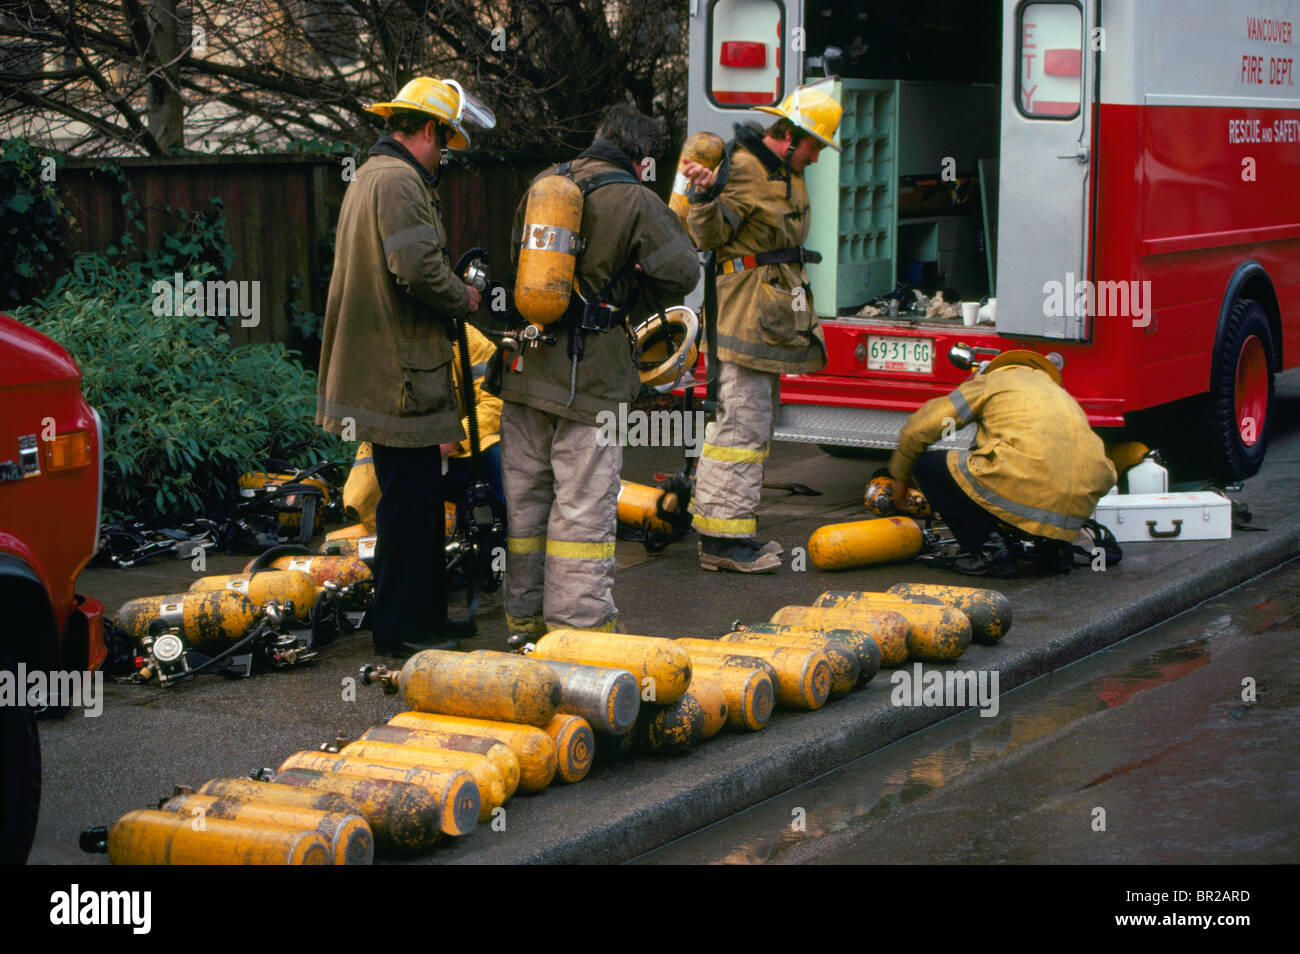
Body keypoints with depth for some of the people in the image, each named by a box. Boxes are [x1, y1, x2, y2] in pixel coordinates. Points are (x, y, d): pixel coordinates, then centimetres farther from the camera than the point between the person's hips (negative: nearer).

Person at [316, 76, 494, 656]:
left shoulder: (369, 176, 20)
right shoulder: (399, 181, -15)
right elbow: (419, 267, -25)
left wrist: (450, 295, 18)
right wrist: (464, 299, -8)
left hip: (383, 369, 11)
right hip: (400, 374, -11)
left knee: (416, 497, 16)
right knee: (409, 498, -5)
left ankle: (425, 615, 23)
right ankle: (401, 627, 2)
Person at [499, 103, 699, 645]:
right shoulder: (635, 202, -9)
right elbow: (682, 275, -11)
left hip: (526, 366, 6)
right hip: (590, 373, -6)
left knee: (526, 492, 14)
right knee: (584, 502, -1)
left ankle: (525, 616, 22)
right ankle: (578, 625, 0)